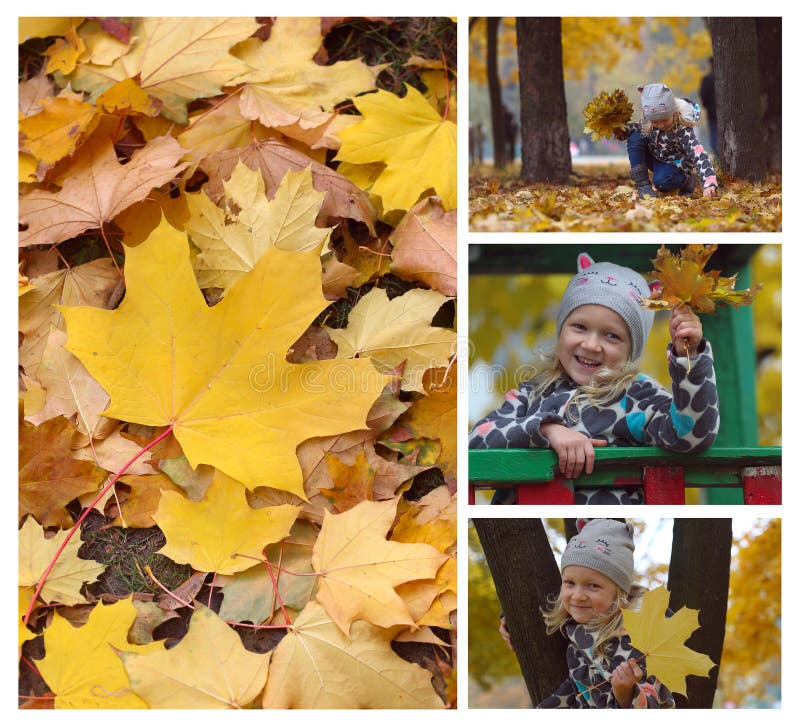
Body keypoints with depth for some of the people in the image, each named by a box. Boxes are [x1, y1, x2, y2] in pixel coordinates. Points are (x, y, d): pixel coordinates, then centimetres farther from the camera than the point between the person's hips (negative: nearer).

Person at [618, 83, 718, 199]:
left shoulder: (683, 129, -32)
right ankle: (642, 185, -17)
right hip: (655, 157, 5)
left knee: (661, 182, -36)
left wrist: (709, 184, -55)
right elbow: (640, 126, 8)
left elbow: (699, 155, -42)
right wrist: (622, 129, -15)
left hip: (676, 164, -5)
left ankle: (685, 180, 0)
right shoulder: (648, 120, -18)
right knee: (635, 138, -21)